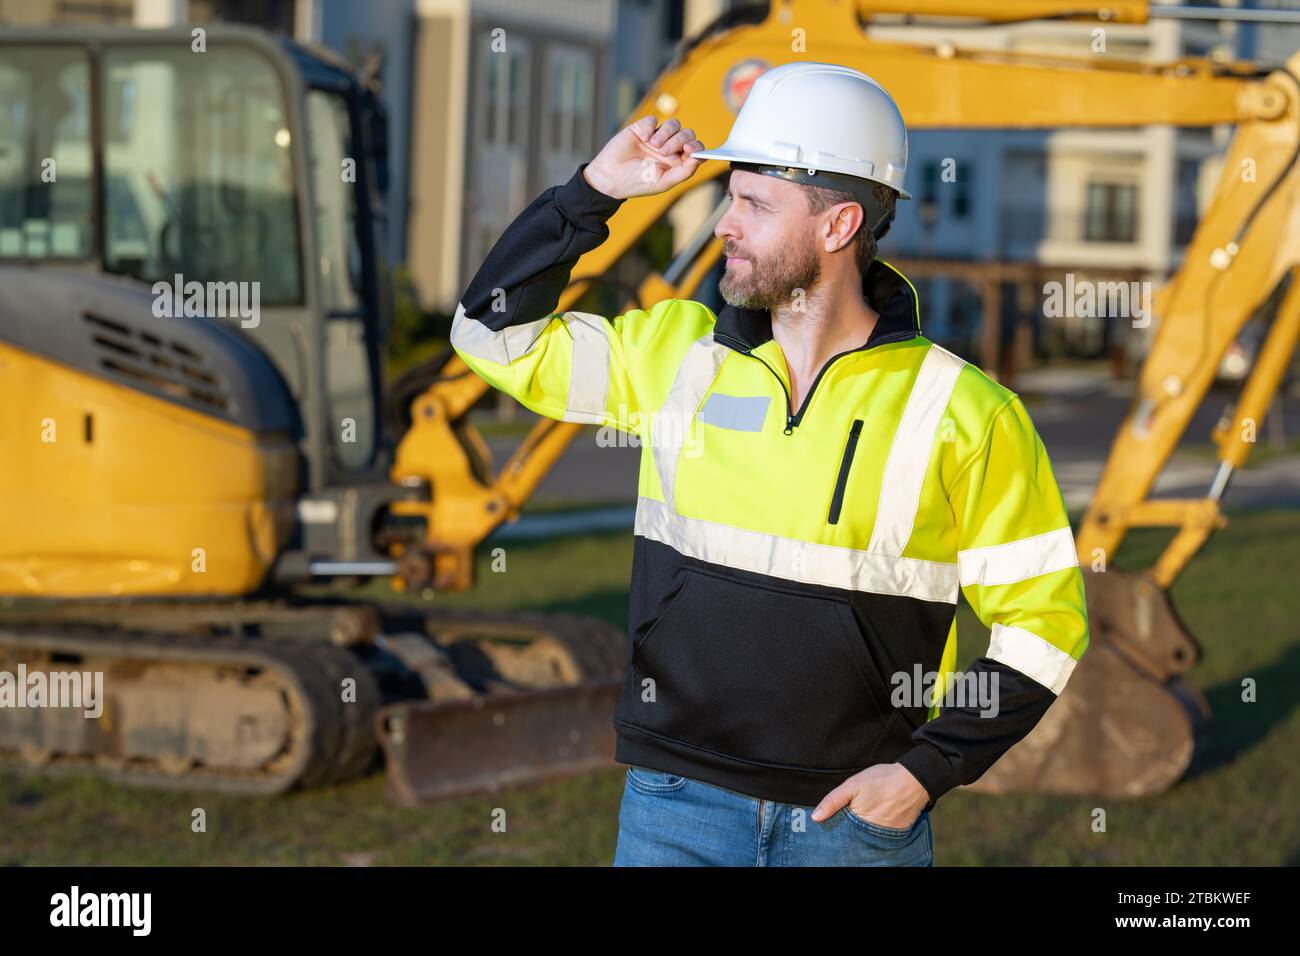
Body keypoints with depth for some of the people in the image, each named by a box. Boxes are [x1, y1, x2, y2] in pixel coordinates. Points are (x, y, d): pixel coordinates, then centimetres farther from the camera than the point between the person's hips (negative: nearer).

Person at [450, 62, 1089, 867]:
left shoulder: (963, 413, -6)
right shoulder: (675, 351, 4)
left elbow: (1043, 616, -2)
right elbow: (494, 331, 11)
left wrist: (929, 771, -9)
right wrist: (594, 191, 2)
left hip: (857, 812, -3)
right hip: (676, 804, 3)